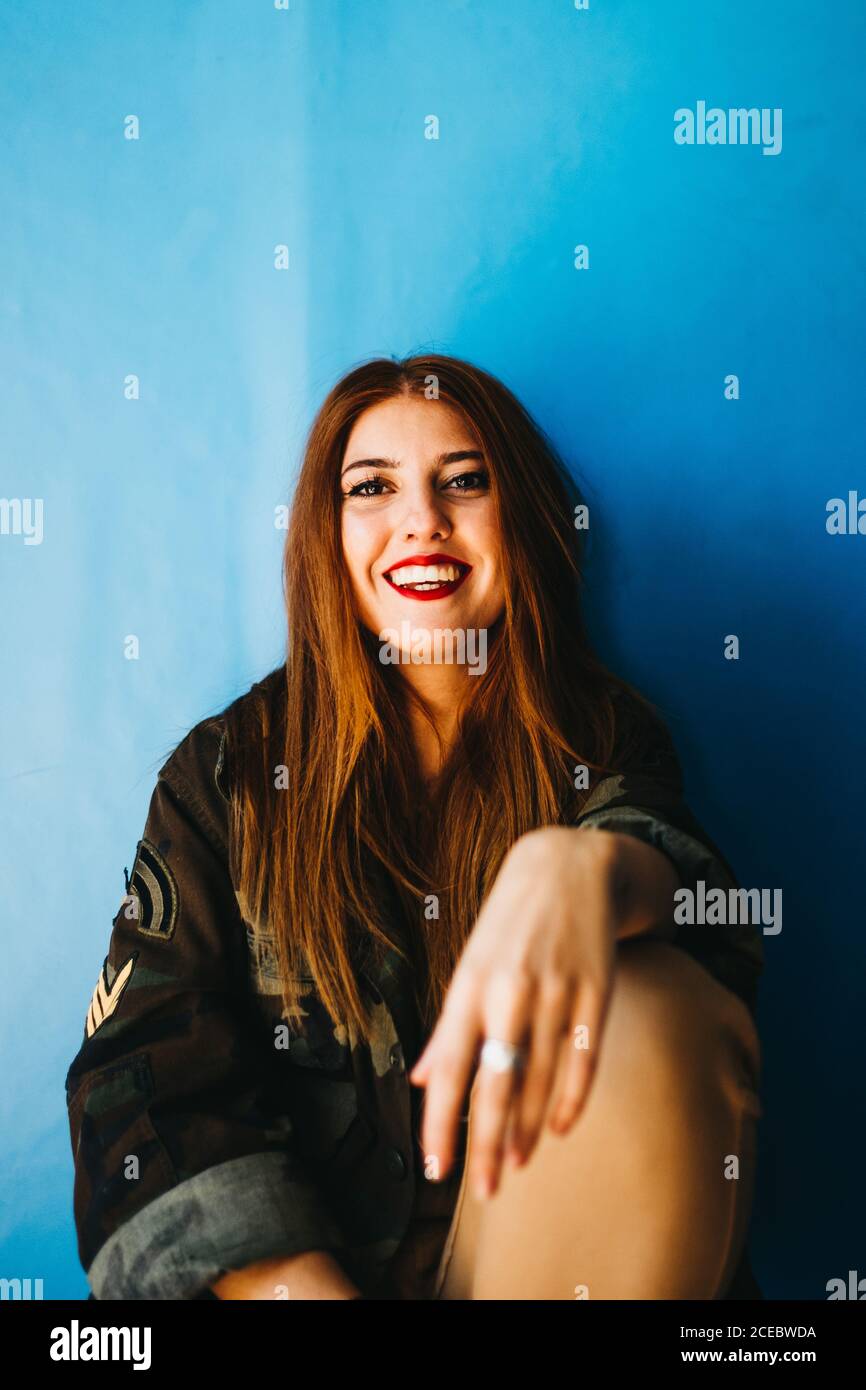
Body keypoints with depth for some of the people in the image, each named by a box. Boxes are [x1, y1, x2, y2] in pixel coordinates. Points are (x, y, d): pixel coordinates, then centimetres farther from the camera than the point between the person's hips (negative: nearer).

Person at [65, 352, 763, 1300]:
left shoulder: (602, 736, 4)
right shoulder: (230, 767, 2)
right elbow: (146, 1066, -6)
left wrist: (582, 867, -42)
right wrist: (300, 1283, -20)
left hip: (551, 1245, 2)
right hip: (297, 1249, -1)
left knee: (647, 1007, -28)